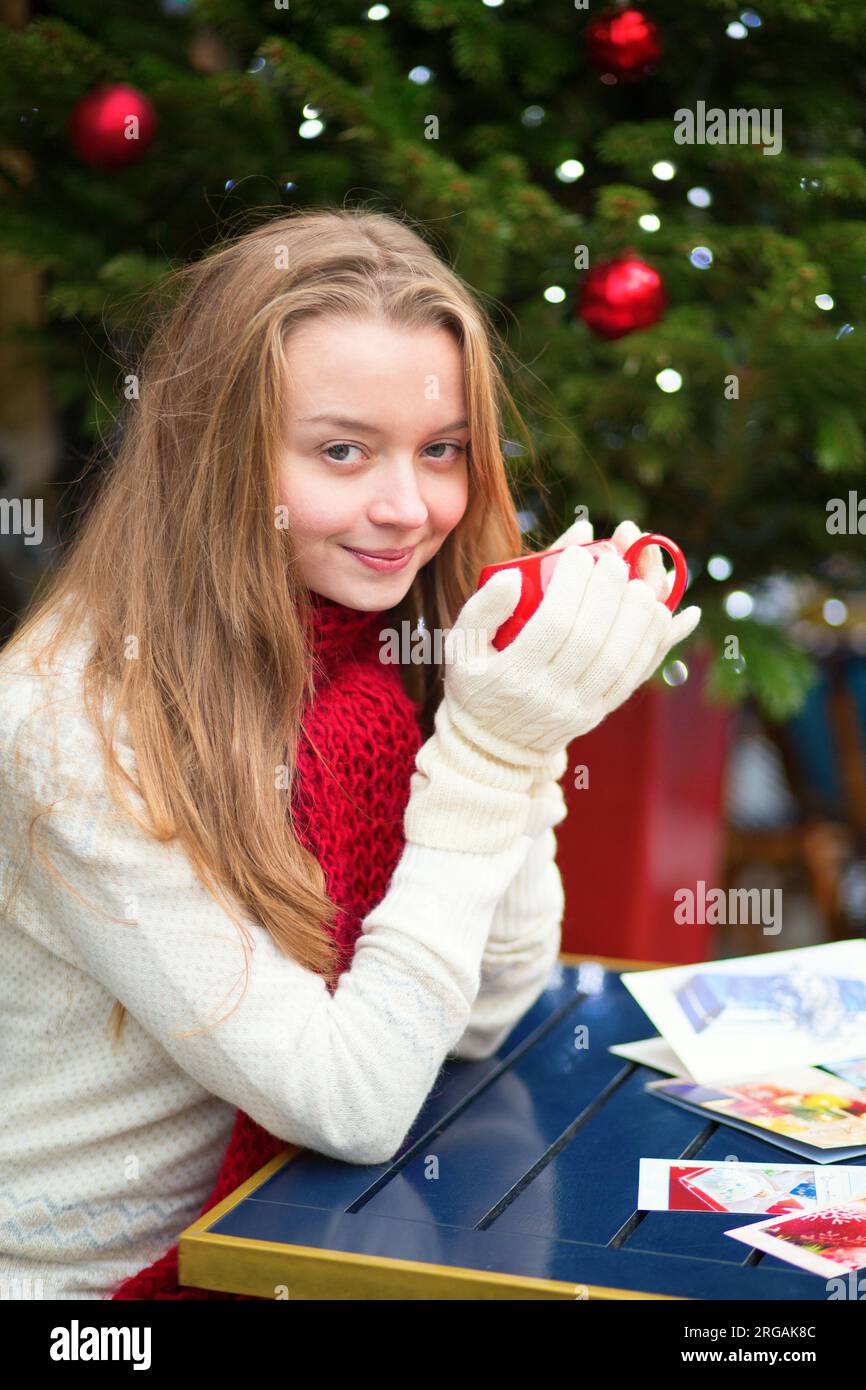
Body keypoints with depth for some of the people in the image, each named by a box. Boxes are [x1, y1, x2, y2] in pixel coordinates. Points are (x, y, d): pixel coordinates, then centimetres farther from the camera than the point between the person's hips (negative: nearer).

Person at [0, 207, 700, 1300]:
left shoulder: (382, 653, -4)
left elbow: (480, 1020, -3)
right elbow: (354, 1106, -22)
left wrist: (521, 733, -14)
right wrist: (488, 752, -26)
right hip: (88, 1273, -6)